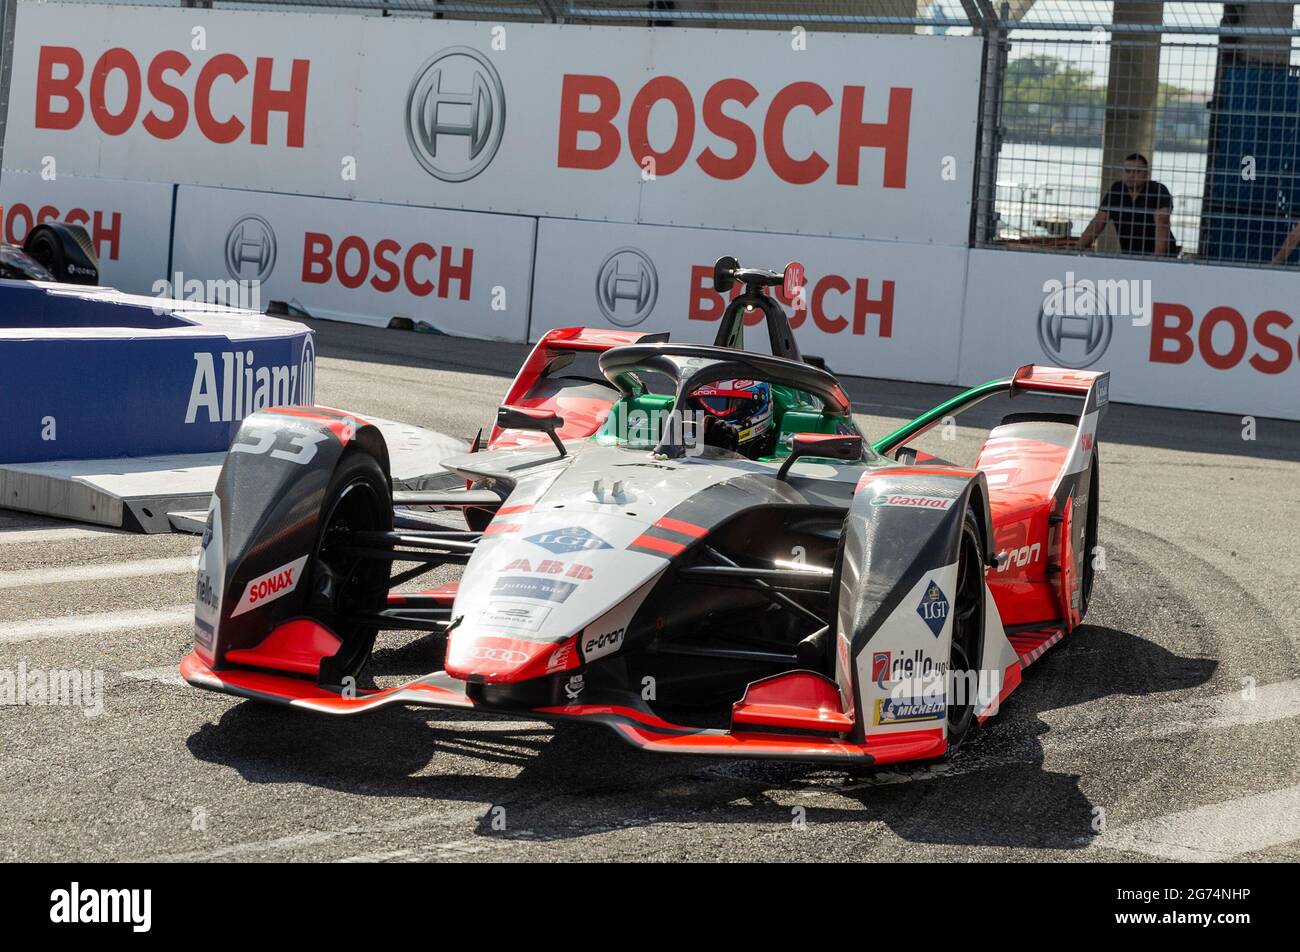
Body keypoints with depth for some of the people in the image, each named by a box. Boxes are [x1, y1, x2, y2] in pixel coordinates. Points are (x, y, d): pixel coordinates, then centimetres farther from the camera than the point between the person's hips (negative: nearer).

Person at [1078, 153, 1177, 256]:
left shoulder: (1159, 191, -8)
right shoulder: (1116, 191, 5)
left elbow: (1161, 225, -20)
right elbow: (1097, 223, 3)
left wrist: (1158, 257, -33)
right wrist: (1079, 250, -9)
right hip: (1129, 255, 4)